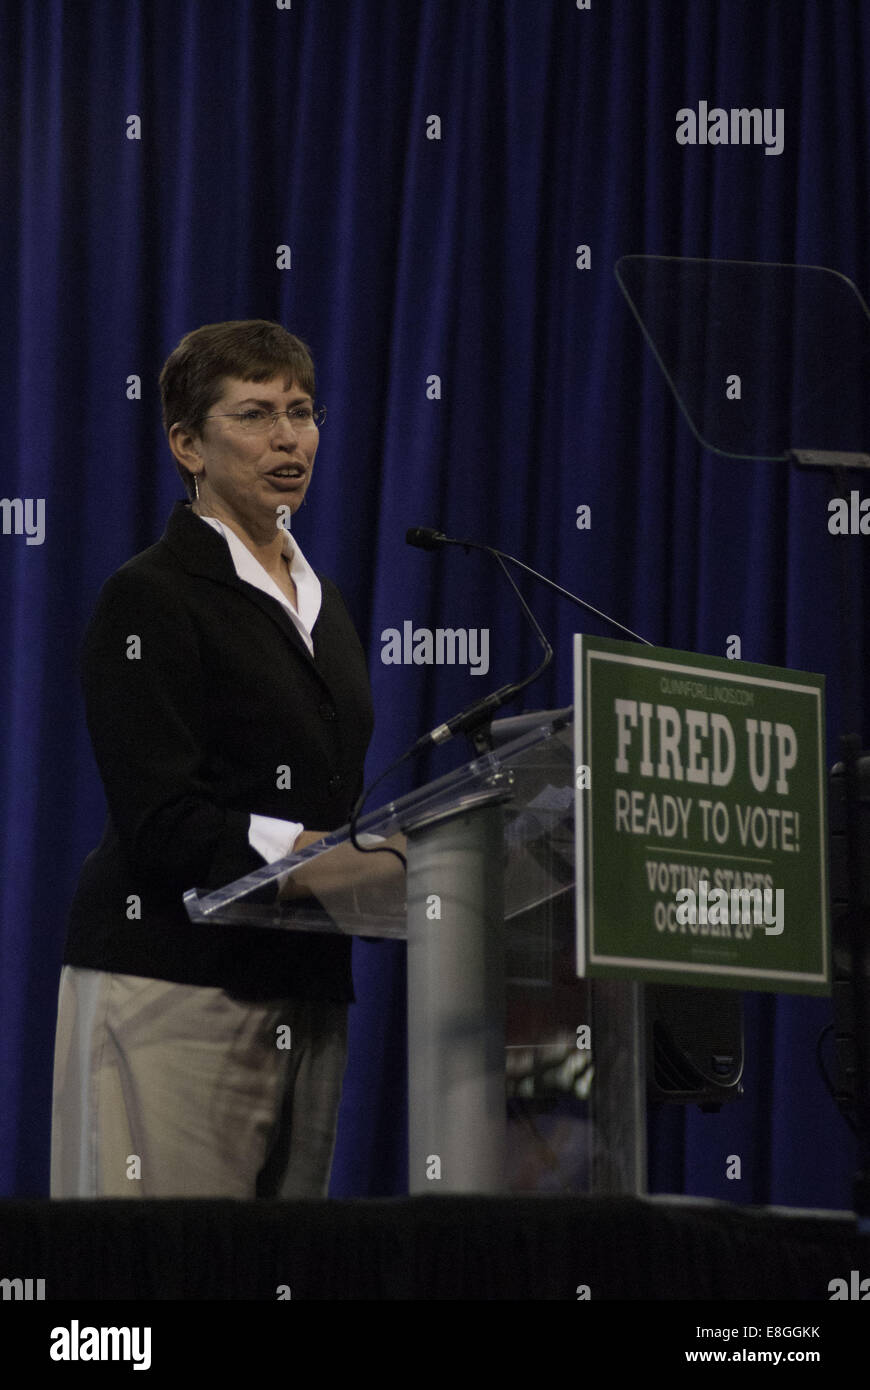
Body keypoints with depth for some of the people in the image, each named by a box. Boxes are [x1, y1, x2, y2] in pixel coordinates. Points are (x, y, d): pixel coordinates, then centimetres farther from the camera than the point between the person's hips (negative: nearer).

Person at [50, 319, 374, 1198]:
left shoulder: (317, 600, 20)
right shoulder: (151, 598, -4)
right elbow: (158, 822, -14)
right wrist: (305, 849, -24)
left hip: (304, 982, 7)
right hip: (174, 982, -7)